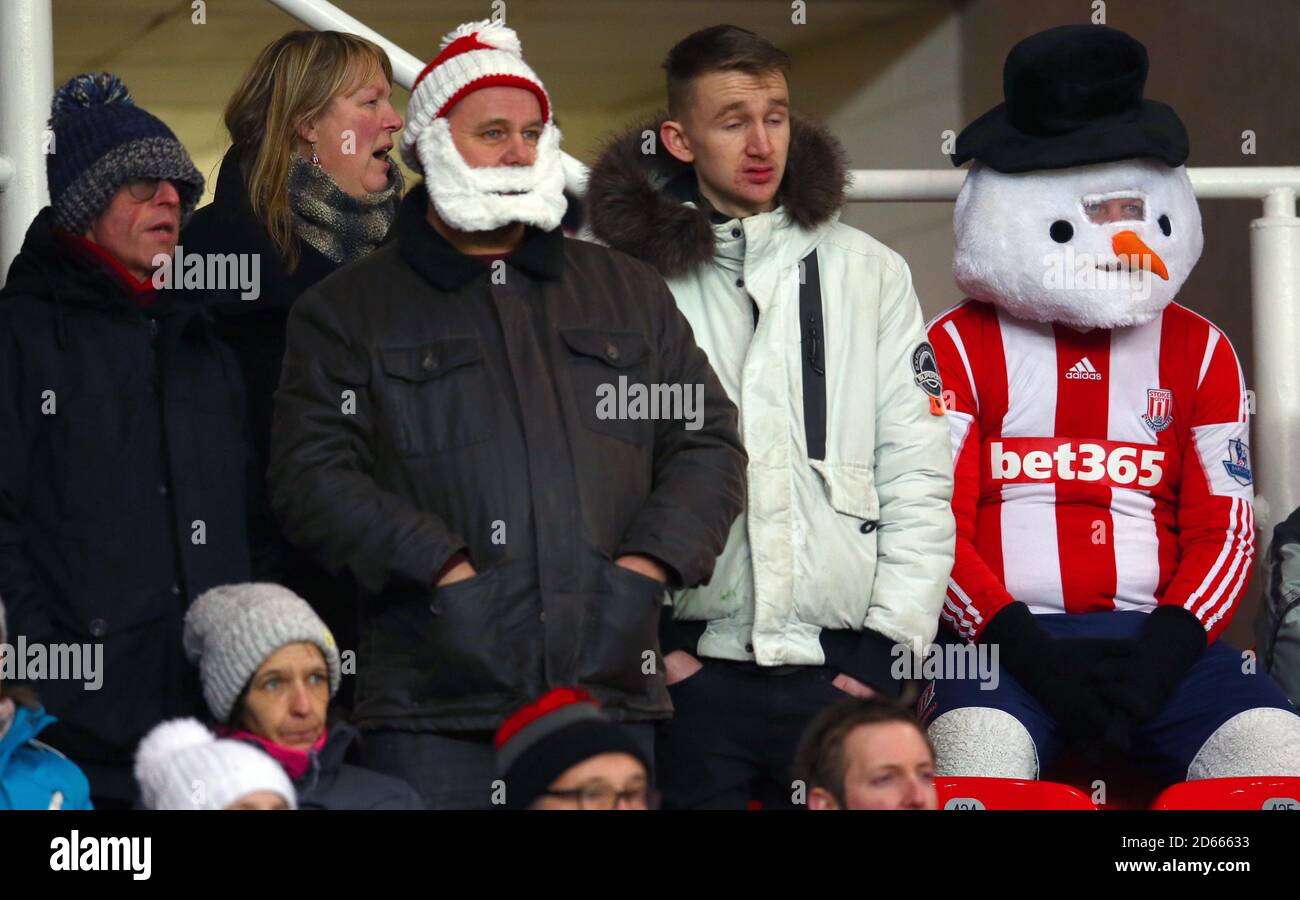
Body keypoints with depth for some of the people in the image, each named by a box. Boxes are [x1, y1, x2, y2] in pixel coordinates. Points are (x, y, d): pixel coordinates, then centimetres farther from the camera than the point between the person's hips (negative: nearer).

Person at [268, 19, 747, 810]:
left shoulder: (629, 293, 20)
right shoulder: (348, 312, 10)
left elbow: (710, 442, 16)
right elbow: (312, 474, -1)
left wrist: (641, 567, -1)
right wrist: (446, 570, -13)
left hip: (611, 689, 3)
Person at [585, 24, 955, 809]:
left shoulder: (869, 272, 10)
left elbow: (917, 474, 7)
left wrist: (891, 641, -1)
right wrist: (640, 642, -5)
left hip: (842, 670, 1)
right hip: (688, 665, -1)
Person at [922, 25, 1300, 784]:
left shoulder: (1199, 351, 17)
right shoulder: (960, 348, 9)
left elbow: (1225, 529, 10)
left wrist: (1163, 655, -9)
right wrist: (1032, 657, -14)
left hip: (1157, 642, 3)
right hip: (1006, 642, -3)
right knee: (976, 753, -37)